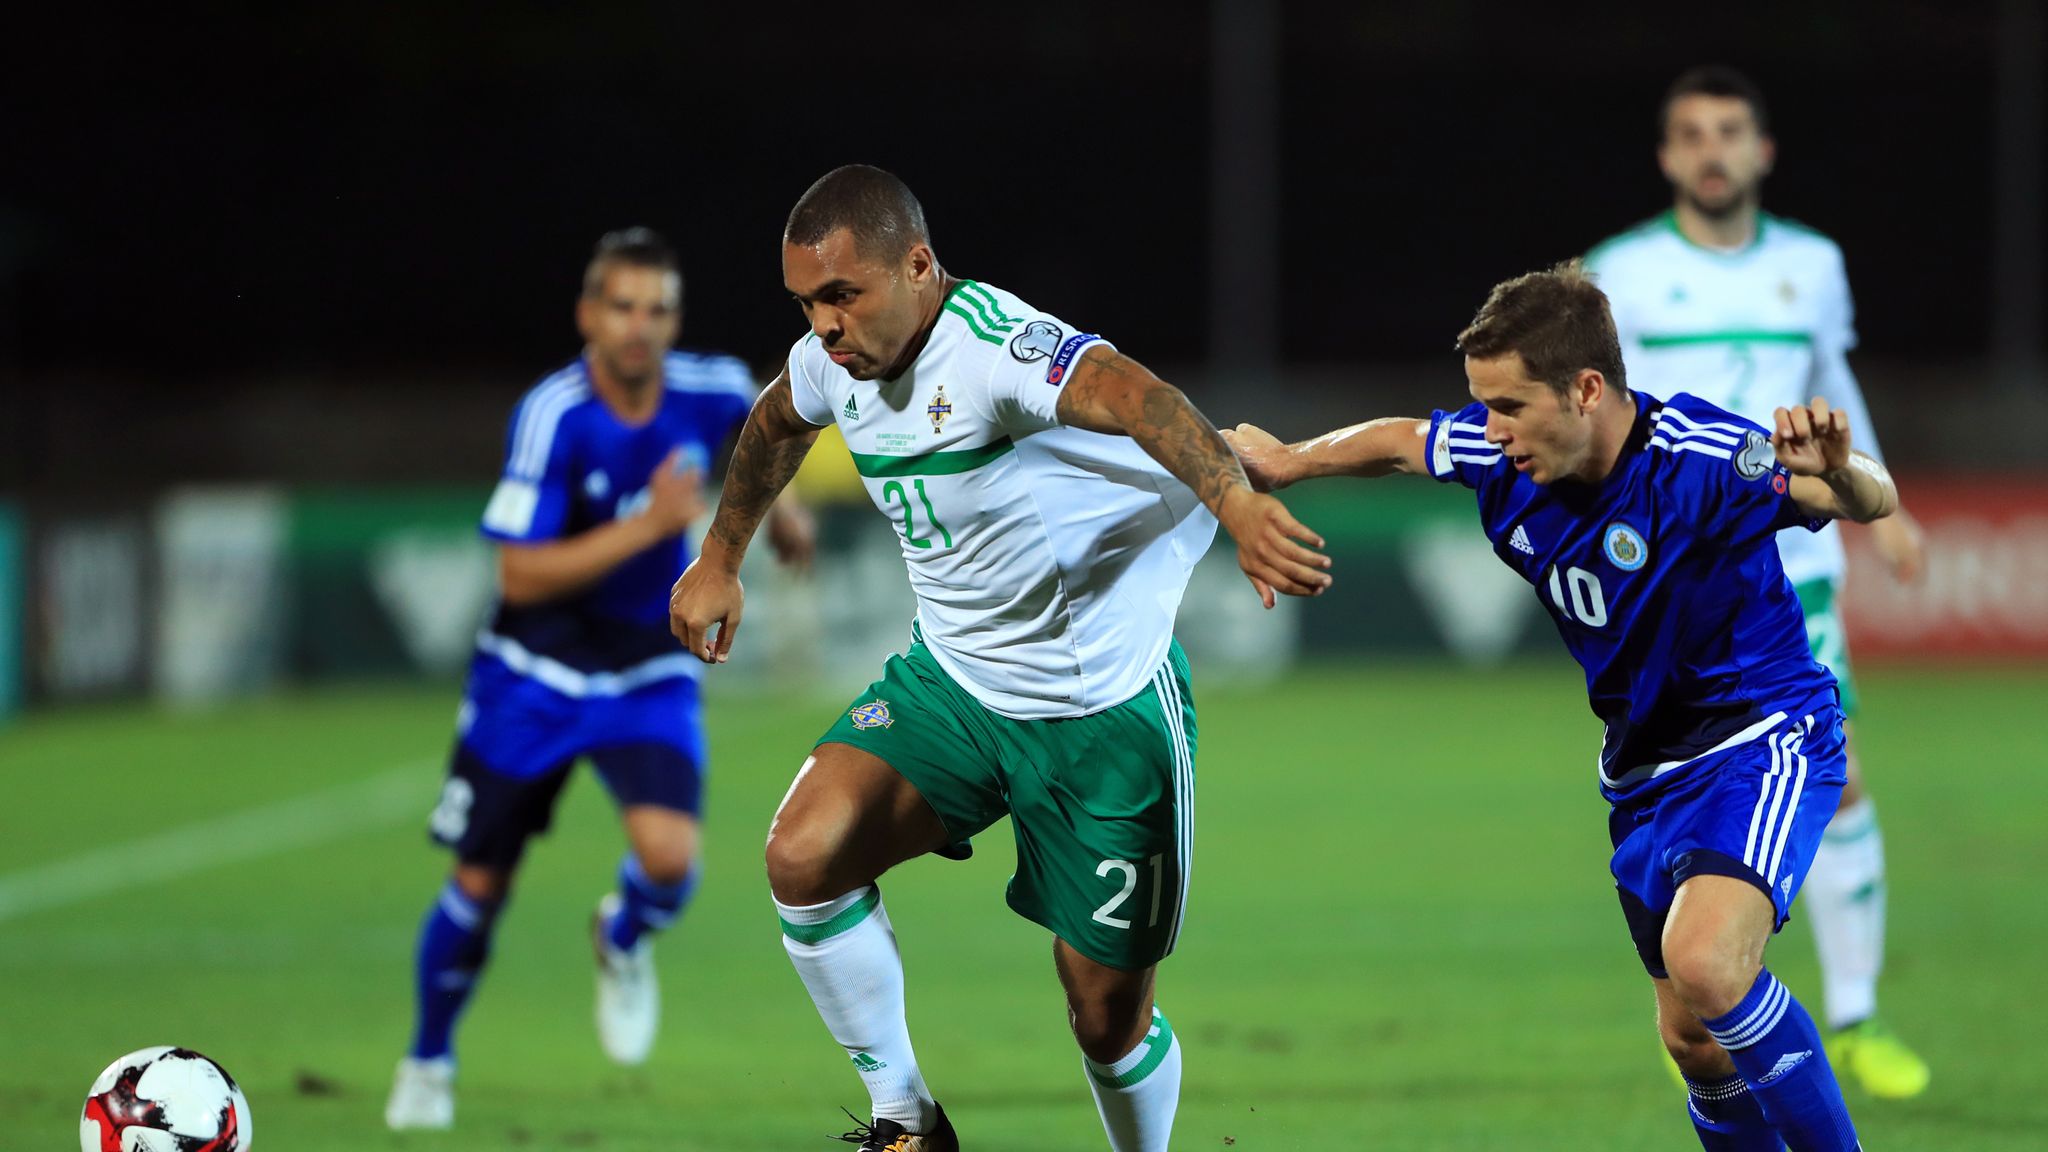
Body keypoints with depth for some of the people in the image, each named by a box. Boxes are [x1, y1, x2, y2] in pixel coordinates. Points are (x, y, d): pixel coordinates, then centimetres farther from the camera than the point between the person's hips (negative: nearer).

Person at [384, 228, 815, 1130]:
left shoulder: (709, 390, -10)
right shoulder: (553, 417, -22)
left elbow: (750, 413, 18)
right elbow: (521, 577, -25)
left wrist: (780, 504, 12)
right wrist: (650, 525, -30)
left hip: (650, 676, 2)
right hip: (534, 675, -2)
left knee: (669, 857, -23)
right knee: (479, 885, 3)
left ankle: (625, 940, 15)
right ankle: (428, 1064, 29)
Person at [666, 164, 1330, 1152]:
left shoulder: (993, 347, -29)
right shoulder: (832, 360, -4)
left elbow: (1128, 395, -49)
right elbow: (775, 424, 23)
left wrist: (1234, 499, -68)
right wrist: (720, 560, 32)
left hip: (1105, 705, -6)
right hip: (950, 679, 6)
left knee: (1108, 1013, 1)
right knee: (804, 854, -19)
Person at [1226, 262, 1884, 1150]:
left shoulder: (1700, 461, -28)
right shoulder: (1503, 460, -8)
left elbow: (1872, 503, -38)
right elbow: (1400, 441, 14)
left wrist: (1836, 472, -60)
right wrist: (1289, 462, 28)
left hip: (1761, 738, -7)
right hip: (1644, 768, 7)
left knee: (1703, 964, -31)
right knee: (1693, 1038, 9)